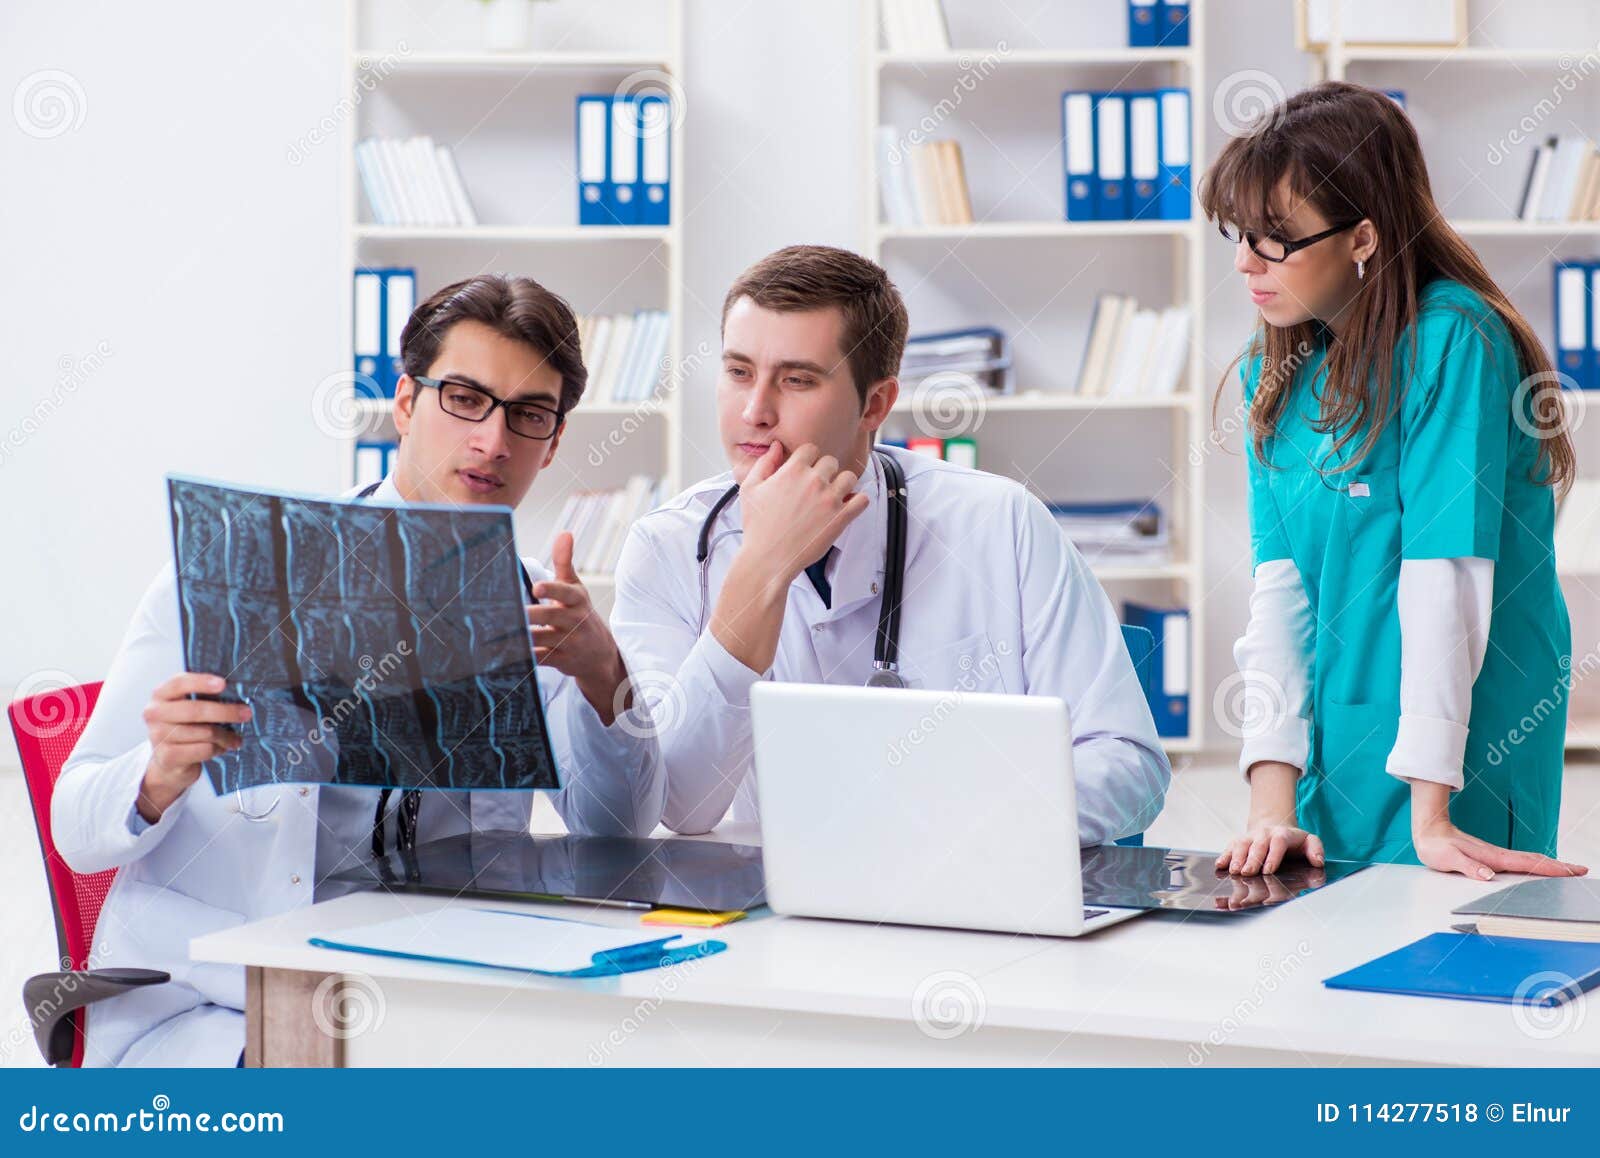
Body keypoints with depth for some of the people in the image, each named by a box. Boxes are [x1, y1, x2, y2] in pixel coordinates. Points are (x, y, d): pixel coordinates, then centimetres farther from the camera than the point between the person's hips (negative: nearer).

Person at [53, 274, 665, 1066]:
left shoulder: (538, 611, 10)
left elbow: (618, 834, -2)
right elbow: (78, 832, -6)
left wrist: (600, 674, -20)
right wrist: (161, 774, -29)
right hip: (200, 1011, -5)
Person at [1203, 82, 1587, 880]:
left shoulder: (1453, 342, -14)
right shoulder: (1276, 370, 6)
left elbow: (1445, 571, -20)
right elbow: (1280, 581, -3)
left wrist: (1430, 818, -24)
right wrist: (1271, 803, -13)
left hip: (1458, 758, -6)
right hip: (1329, 751, 6)